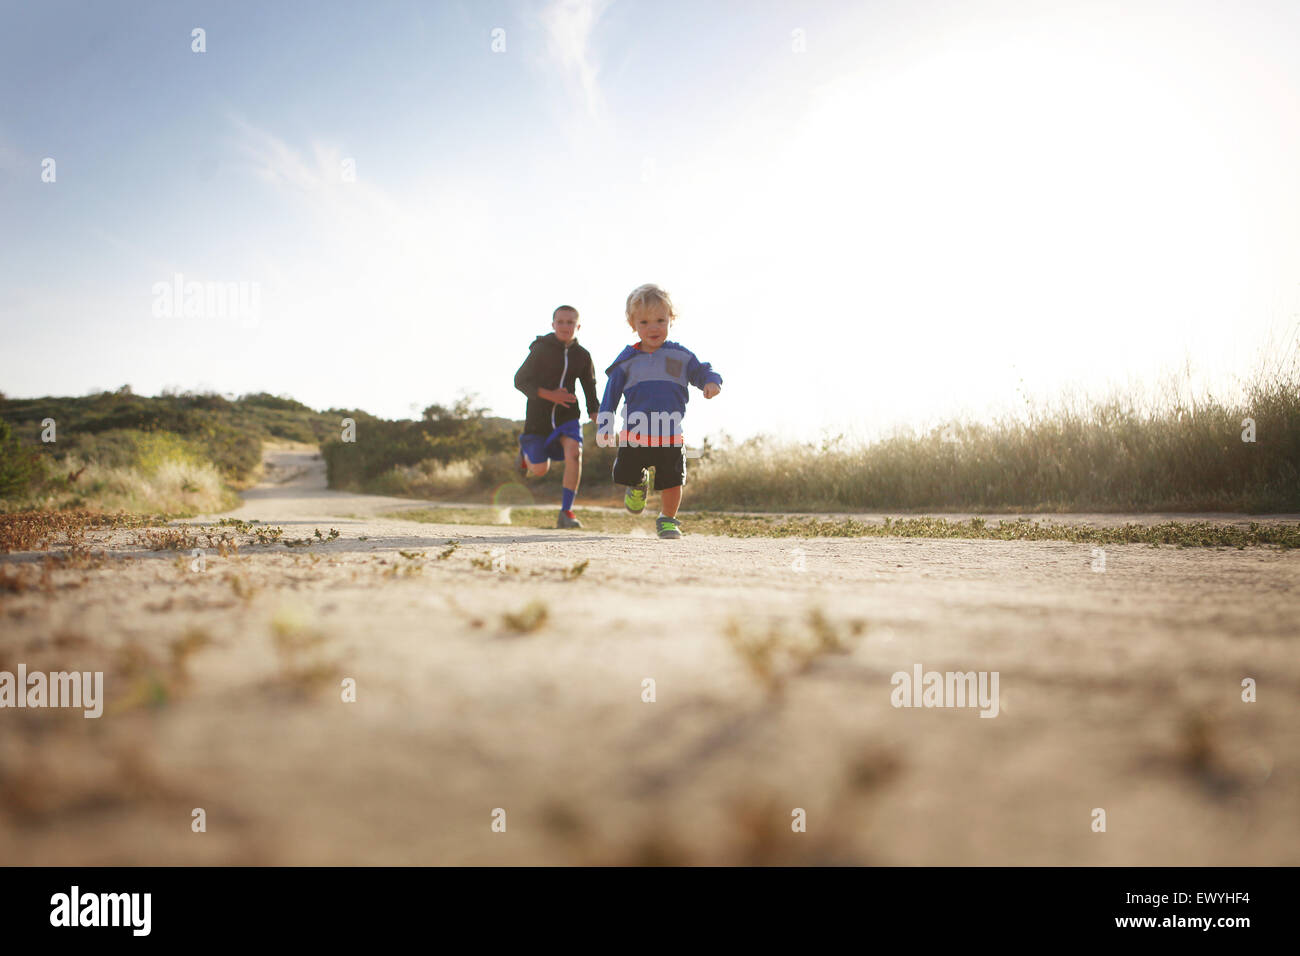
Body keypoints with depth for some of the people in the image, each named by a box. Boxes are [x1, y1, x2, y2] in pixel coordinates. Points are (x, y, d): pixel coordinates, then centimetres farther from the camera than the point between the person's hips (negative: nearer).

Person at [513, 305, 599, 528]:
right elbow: (520, 380, -9)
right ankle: (526, 450, 40)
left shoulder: (582, 356, 2)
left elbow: (590, 390, 13)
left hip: (567, 415, 2)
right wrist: (549, 395, -22)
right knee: (539, 470, 2)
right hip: (538, 415, -2)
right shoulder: (541, 349, -9)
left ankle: (566, 513, -16)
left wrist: (598, 419, -1)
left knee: (574, 453, -24)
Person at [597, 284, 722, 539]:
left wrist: (711, 382, -19)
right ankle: (639, 484, 41)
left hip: (670, 436, -1)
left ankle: (667, 519, 21)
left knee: (672, 480, -4)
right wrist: (604, 427, 1)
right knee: (625, 474, 4)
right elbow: (611, 395, 7)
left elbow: (702, 372, 5)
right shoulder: (626, 360, 2)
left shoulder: (680, 356, 1)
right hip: (633, 434, 1)